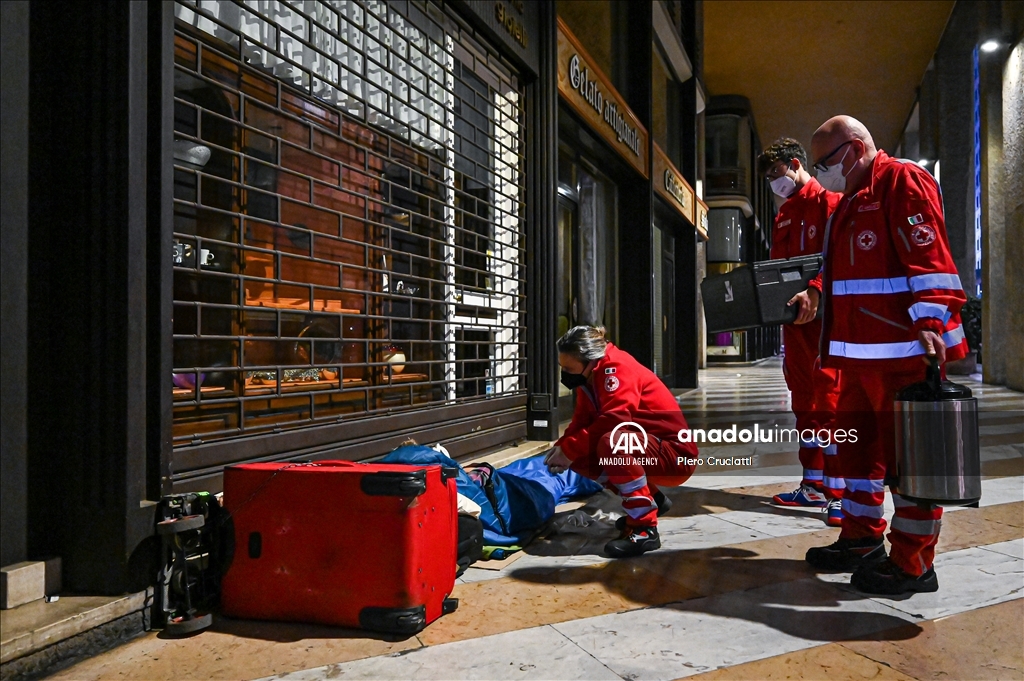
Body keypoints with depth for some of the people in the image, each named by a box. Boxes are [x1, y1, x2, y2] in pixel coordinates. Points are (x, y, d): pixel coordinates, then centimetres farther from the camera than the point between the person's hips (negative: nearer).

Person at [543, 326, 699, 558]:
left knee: (613, 441, -34)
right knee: (579, 458, -3)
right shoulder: (589, 376, 4)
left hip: (675, 455, -9)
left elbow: (613, 420, -33)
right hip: (643, 450, 9)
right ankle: (651, 498, 13)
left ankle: (644, 529, -23)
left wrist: (569, 449, -25)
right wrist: (561, 448, -15)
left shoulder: (617, 368, -21)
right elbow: (581, 421, 4)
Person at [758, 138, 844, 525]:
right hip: (793, 318, 8)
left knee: (829, 401, -10)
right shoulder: (784, 215, 21)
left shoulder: (829, 203, -3)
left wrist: (814, 291, -26)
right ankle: (813, 486, 18)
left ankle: (839, 493, -6)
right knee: (804, 402, 10)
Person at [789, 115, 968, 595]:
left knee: (906, 453, -2)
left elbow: (928, 256, -19)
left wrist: (930, 322, -27)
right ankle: (862, 539, 30)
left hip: (904, 352, -10)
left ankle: (912, 565, 8)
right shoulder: (851, 199, 21)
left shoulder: (901, 180, -8)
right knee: (857, 443, 16)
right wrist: (816, 296, 15)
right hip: (860, 351, 10)